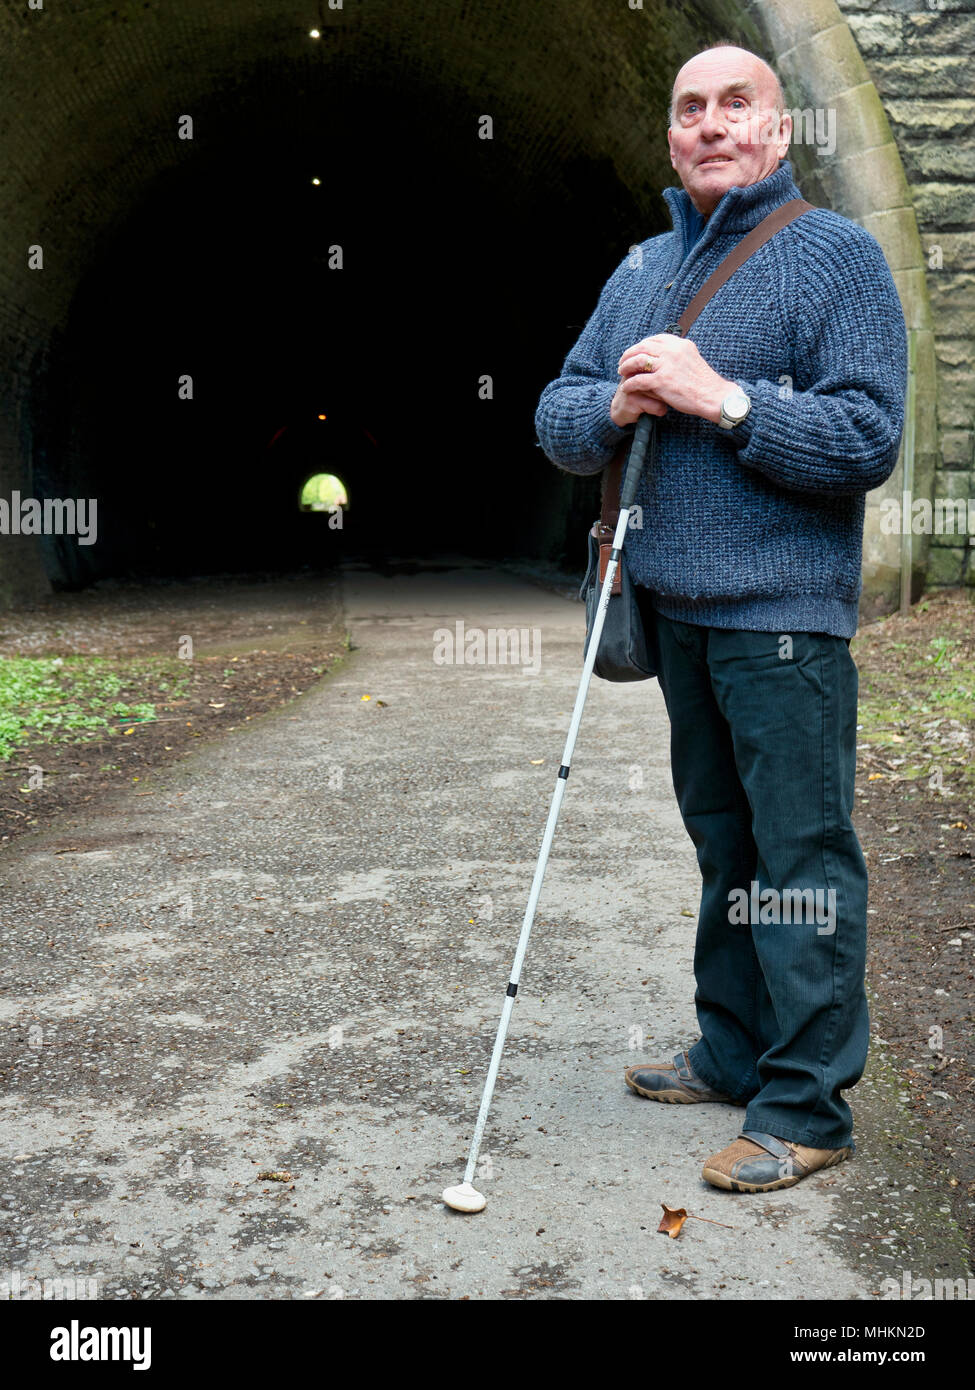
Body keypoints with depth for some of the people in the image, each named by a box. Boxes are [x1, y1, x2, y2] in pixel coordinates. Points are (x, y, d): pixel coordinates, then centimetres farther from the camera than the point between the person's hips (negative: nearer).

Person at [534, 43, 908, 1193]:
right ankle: (733, 1054, 29)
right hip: (674, 606, 7)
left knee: (801, 855, -4)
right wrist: (615, 408, -8)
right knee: (720, 839, 16)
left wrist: (722, 399, -20)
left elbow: (867, 439, -15)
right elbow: (556, 419, 13)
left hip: (782, 614, -7)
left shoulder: (835, 254, -4)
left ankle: (806, 1106, 5)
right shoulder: (642, 266, 16)